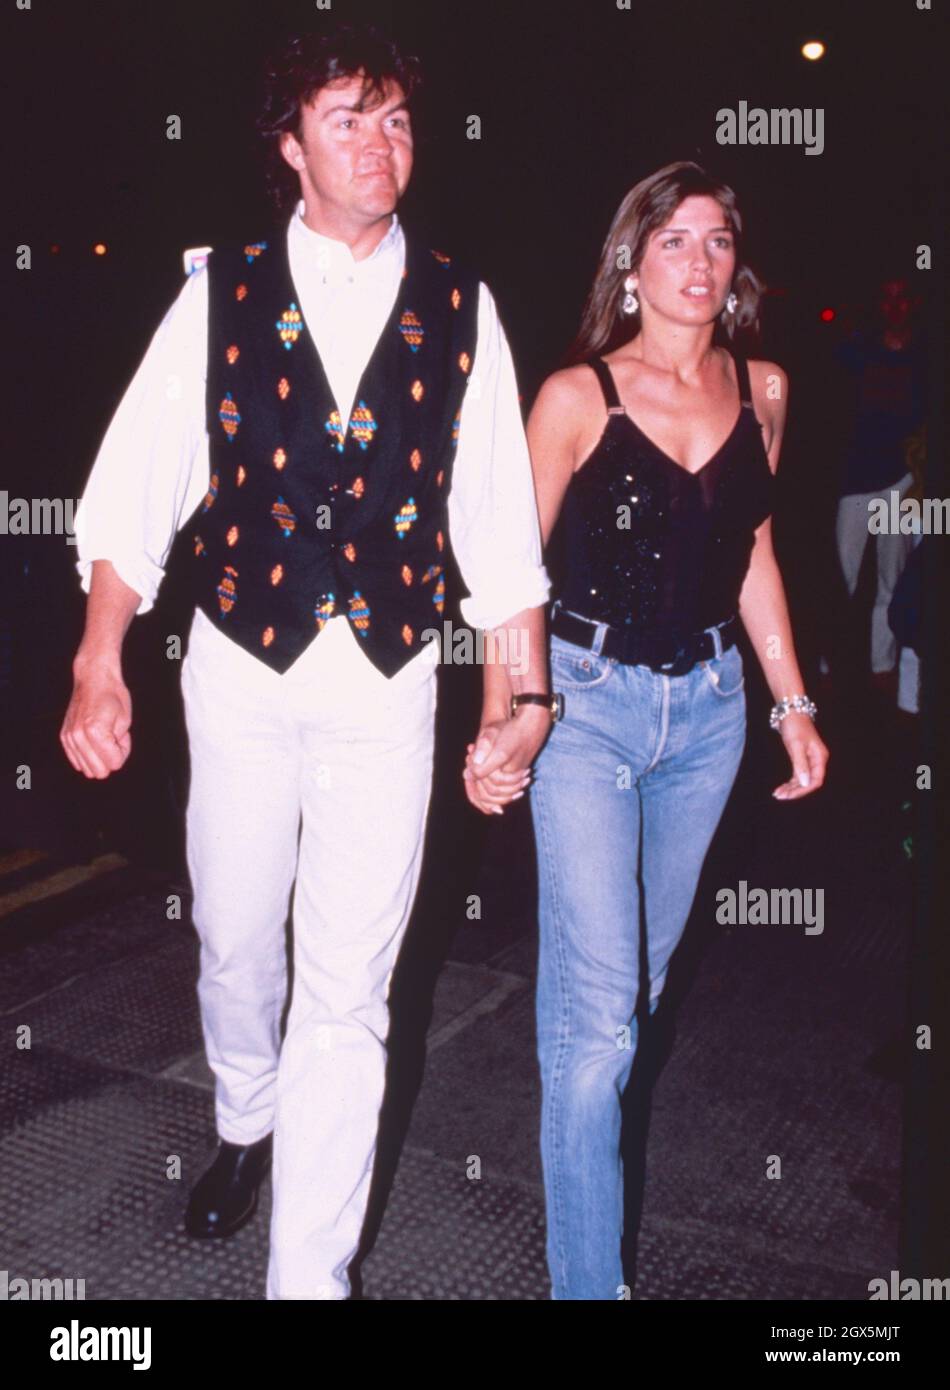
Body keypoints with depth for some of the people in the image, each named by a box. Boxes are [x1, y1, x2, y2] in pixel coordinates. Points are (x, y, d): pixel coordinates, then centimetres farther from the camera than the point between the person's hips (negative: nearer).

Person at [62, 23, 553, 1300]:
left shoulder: (459, 308, 3)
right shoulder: (223, 293, 1)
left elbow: (497, 507, 4)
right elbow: (137, 483, -2)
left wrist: (528, 688, 4)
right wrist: (99, 662, -10)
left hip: (390, 678, 0)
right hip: (242, 668, 1)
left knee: (348, 993, 1)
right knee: (235, 943, 17)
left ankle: (311, 1275, 16)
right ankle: (247, 1123, 48)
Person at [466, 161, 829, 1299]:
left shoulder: (761, 390, 5)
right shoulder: (577, 397, -8)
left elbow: (752, 556, 13)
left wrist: (794, 706, 12)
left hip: (708, 703, 5)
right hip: (588, 702, -5)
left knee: (644, 965, 19)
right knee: (599, 1010, -6)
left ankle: (585, 1130, 45)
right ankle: (588, 1278, 8)